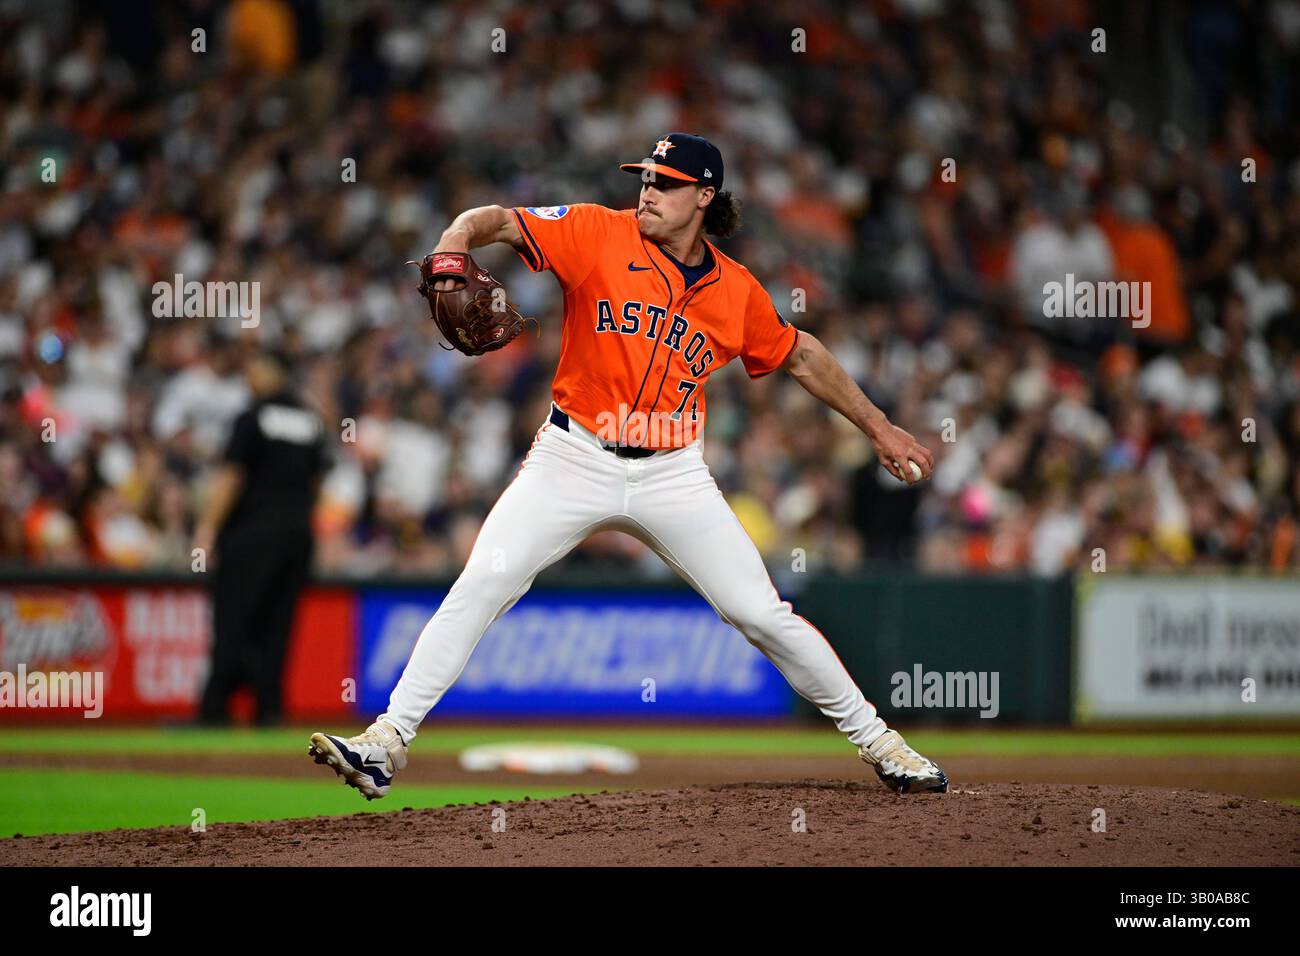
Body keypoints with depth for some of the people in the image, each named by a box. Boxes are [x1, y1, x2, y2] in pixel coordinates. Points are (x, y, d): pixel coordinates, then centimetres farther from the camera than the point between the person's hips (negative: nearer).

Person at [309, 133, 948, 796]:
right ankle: (387, 741, -16)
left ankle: (876, 741, 15)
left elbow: (799, 355, 20)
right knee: (482, 585, -17)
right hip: (575, 460, -1)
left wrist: (877, 427, 23)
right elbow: (497, 220, -11)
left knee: (762, 614, -1)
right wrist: (456, 241, -34)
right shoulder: (600, 234, -3)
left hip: (672, 474, 1)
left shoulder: (736, 292, 4)